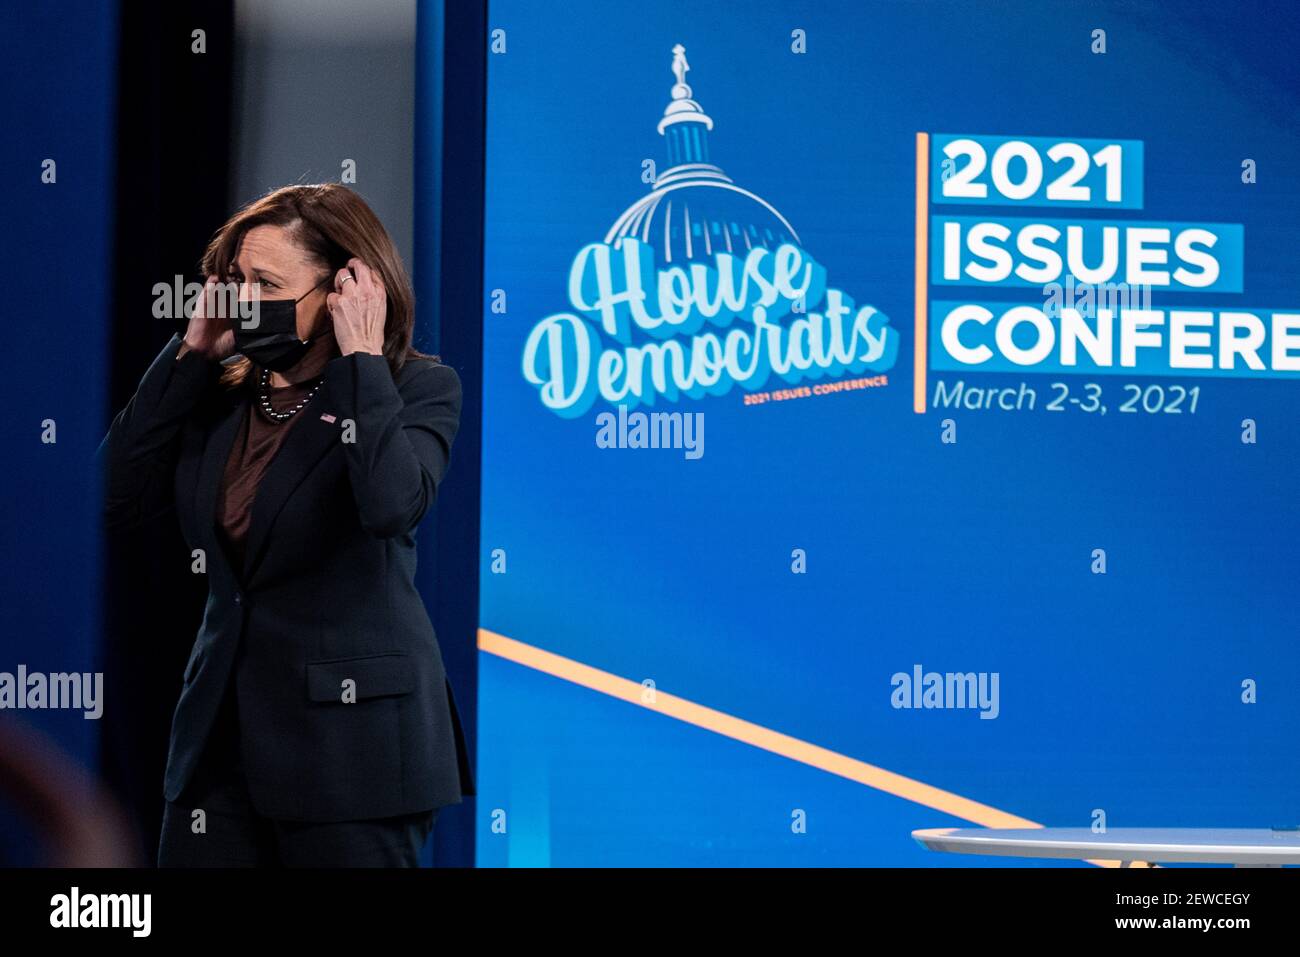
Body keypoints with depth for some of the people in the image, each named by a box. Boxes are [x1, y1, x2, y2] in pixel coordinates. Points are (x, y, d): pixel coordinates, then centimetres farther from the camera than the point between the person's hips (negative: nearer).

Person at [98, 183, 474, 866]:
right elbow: (112, 499, 1)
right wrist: (190, 353, 1)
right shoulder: (219, 393, 10)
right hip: (222, 731, 5)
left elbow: (393, 503, -25)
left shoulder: (418, 389, -5)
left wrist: (362, 358, -16)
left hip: (350, 734, -5)